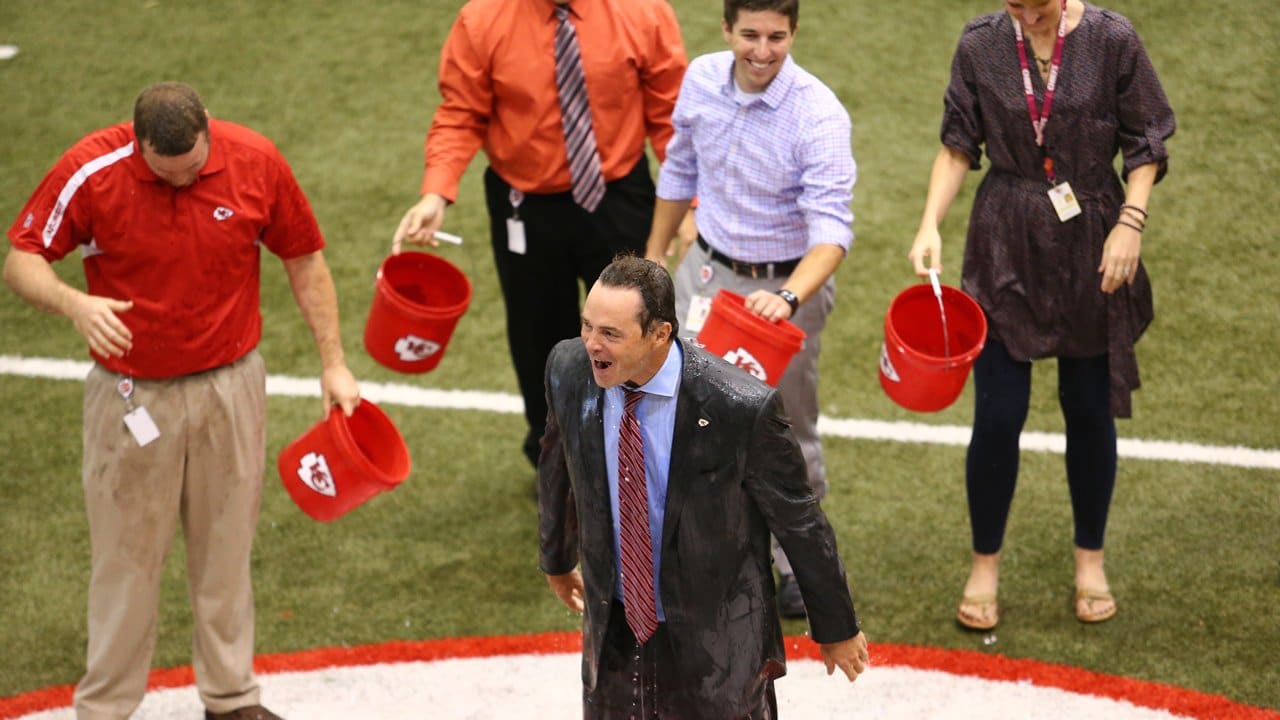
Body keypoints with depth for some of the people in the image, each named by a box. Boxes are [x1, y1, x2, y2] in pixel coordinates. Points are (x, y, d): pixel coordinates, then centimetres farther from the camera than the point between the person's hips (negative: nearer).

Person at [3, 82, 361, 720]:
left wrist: (334, 364, 4)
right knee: (125, 559, 5)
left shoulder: (256, 162, -9)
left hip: (231, 388, 2)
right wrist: (73, 303, -30)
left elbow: (304, 260, 3)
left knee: (225, 549, 14)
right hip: (132, 397, -2)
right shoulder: (91, 171, -16)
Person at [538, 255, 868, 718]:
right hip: (614, 629, 4)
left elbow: (798, 520, -13)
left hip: (715, 641, -4)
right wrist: (557, 560, 24)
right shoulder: (569, 370, -13)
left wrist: (837, 629, -1)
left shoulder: (741, 408, -27)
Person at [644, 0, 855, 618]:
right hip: (709, 271, 4)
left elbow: (831, 228, -33)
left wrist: (789, 297, -50)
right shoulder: (702, 79, -9)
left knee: (788, 432, 10)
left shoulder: (818, 115, -26)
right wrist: (655, 254, 15)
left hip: (788, 284, -4)